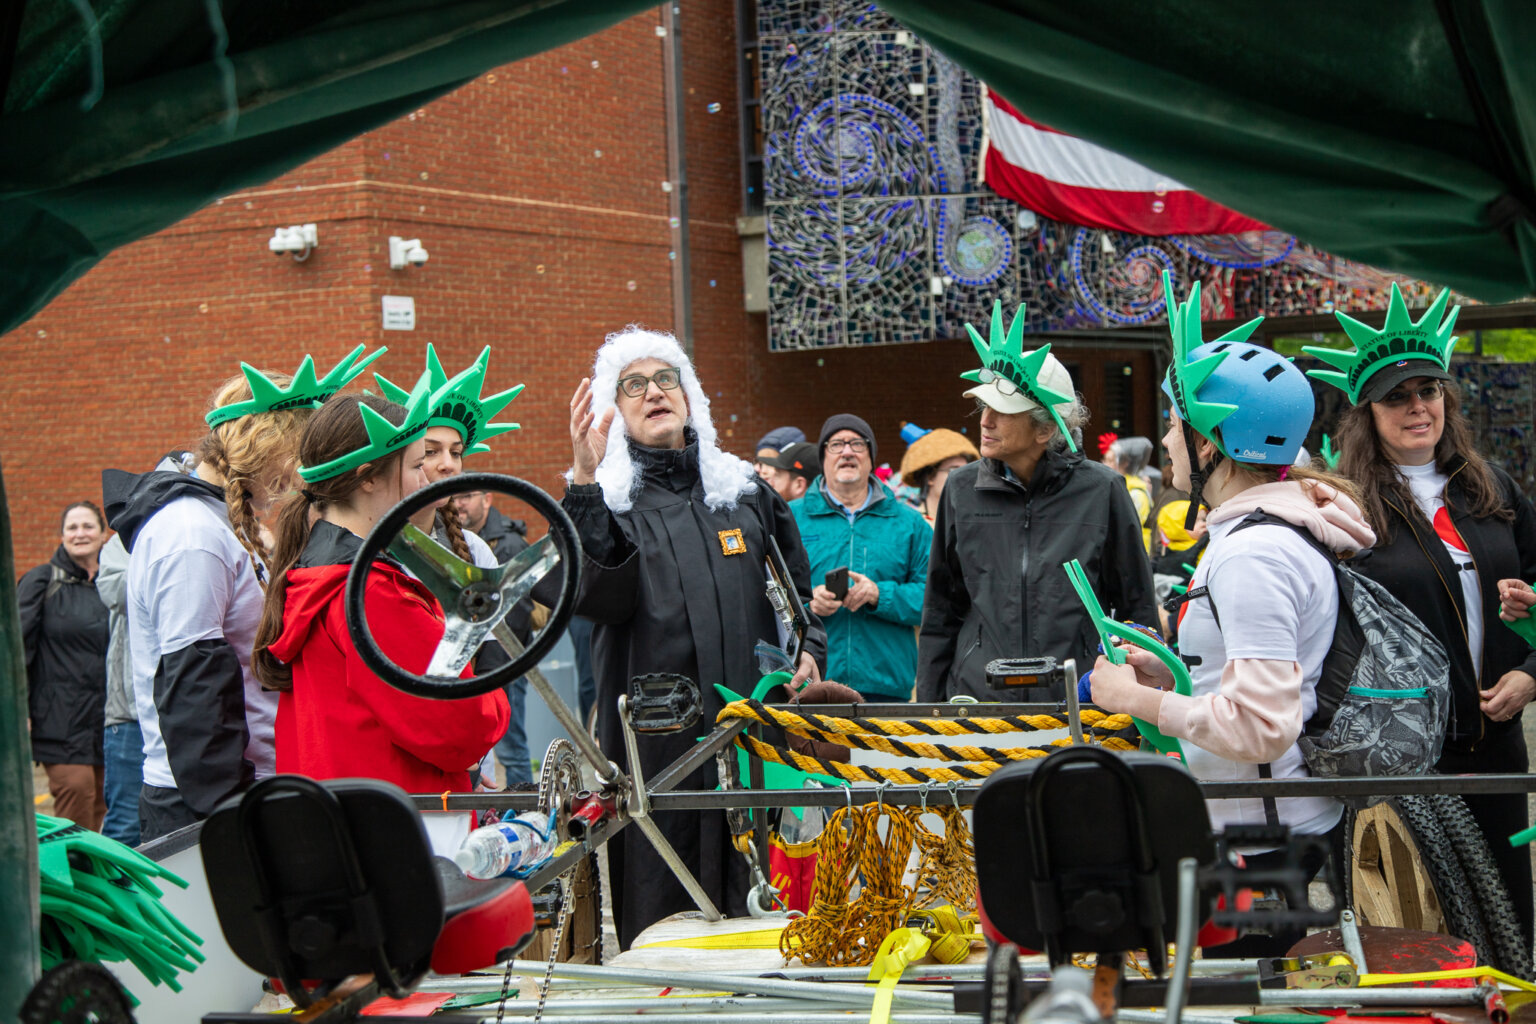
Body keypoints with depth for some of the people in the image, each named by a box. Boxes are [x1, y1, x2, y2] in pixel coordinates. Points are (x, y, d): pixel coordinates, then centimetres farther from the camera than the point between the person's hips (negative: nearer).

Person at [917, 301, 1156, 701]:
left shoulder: (1101, 491, -1)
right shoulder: (962, 488, 6)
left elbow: (1137, 608, 7)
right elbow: (940, 611, 13)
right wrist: (927, 705, 9)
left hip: (1076, 700, -2)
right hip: (975, 694, 2)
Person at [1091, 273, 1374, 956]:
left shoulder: (1253, 554, -19)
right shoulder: (1274, 530, 14)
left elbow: (1262, 726, -26)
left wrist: (1138, 700, -15)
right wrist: (1173, 676, 13)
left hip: (1263, 847, -10)